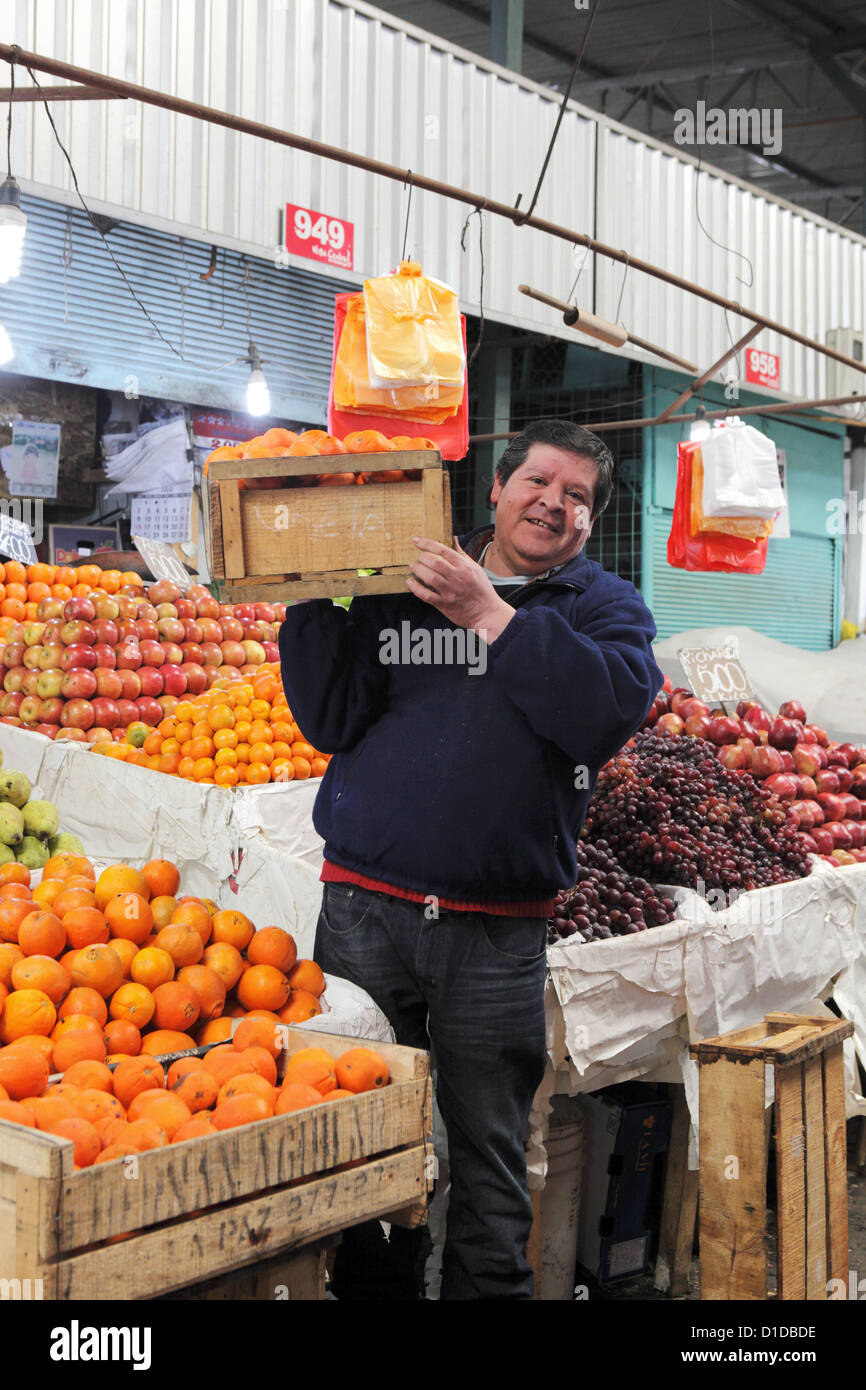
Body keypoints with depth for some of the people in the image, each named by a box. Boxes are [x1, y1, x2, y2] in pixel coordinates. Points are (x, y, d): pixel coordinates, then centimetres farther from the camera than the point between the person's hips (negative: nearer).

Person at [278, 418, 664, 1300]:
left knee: (489, 1147, 7)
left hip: (498, 929, 0)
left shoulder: (605, 606, 9)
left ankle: (487, 1287, 23)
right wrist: (314, 602, -7)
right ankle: (368, 1284, 25)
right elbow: (330, 721, 3)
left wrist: (491, 614, -13)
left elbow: (611, 712, -13)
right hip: (366, 905, 1)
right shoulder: (402, 584, 10)